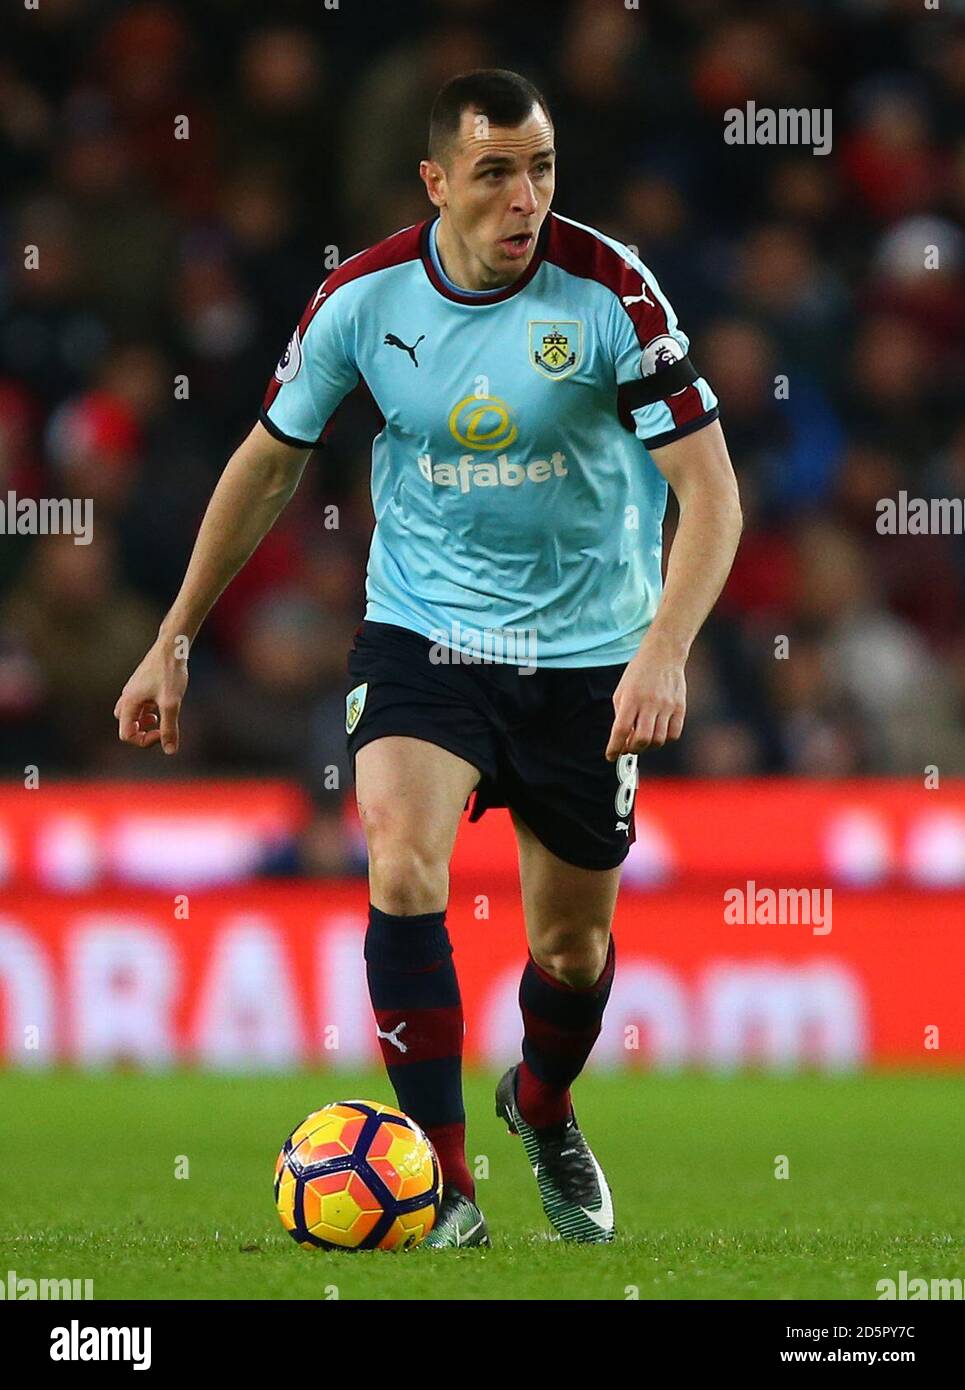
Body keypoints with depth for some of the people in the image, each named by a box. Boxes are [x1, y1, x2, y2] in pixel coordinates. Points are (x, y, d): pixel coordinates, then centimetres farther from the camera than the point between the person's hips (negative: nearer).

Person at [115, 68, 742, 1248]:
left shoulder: (604, 289, -17)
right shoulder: (365, 298, -10)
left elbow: (708, 489, -17)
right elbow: (268, 463, 6)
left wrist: (663, 652, -33)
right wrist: (173, 642, 7)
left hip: (583, 652, 0)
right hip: (420, 631, 0)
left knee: (572, 948, 9)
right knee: (403, 867, -25)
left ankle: (543, 1108, 45)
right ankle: (444, 1185, -17)